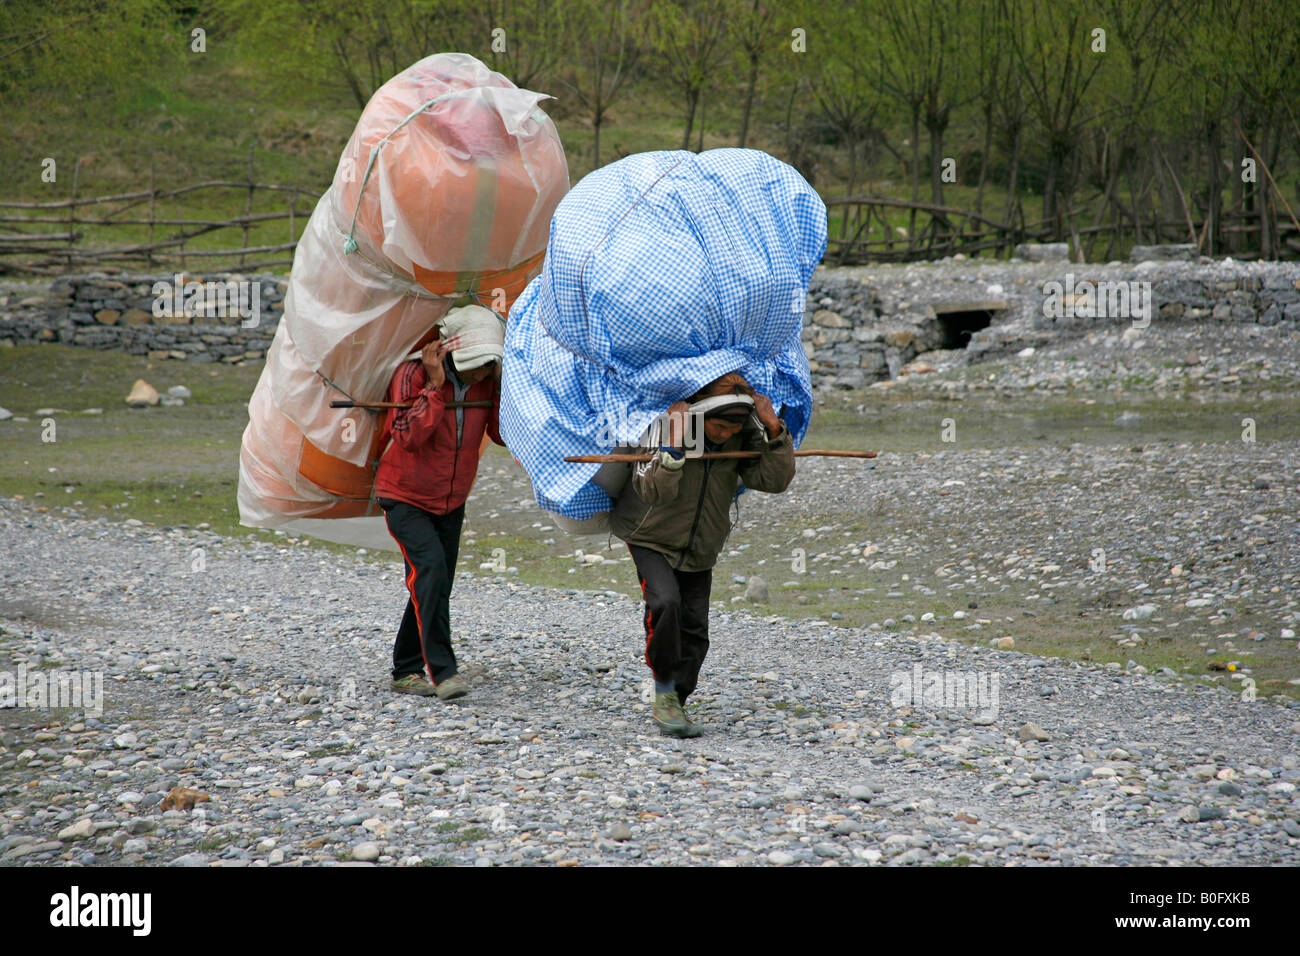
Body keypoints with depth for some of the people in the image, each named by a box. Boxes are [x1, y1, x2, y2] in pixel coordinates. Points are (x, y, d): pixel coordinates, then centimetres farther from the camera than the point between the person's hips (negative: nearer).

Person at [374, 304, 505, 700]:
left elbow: (503, 434, -11)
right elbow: (408, 437, -31)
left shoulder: (486, 381, -5)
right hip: (405, 497, -6)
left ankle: (406, 671, 21)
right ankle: (441, 671, -28)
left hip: (451, 502, 6)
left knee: (433, 586, 7)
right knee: (430, 568, -25)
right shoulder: (413, 374, -21)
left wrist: (501, 384, -19)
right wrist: (434, 385, -31)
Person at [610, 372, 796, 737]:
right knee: (665, 603, -27)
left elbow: (775, 480, -17)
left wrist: (774, 429, -27)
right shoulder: (666, 427, -24)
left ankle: (674, 705, 19)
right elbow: (654, 491, -35)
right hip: (653, 539, -5)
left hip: (700, 549, 5)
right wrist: (675, 444, -47)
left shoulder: (742, 436, -11)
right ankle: (664, 694, -13)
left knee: (694, 631, 3)